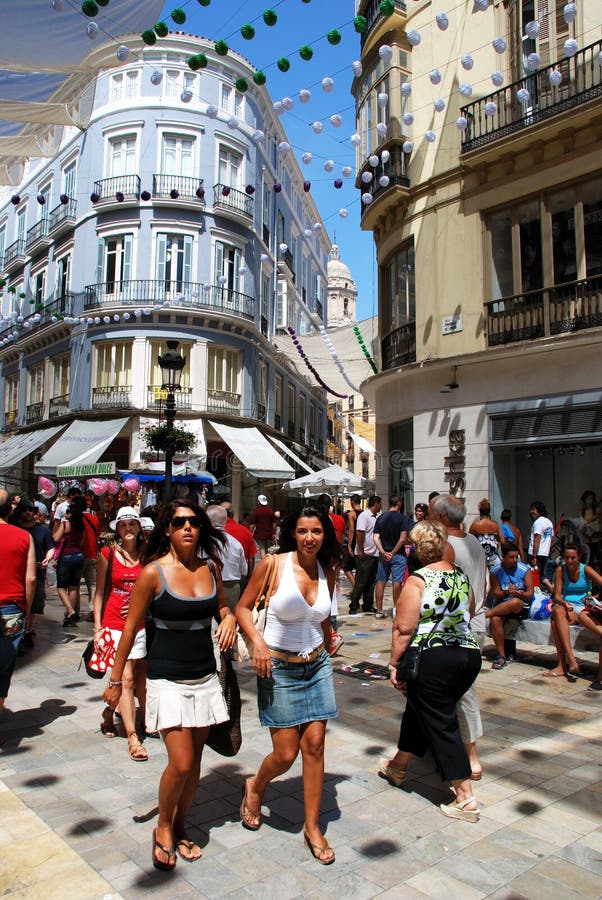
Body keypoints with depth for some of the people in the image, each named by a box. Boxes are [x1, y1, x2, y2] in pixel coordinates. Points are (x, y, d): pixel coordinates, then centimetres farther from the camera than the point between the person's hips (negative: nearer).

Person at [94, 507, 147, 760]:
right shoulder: (108, 554, -1)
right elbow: (99, 592, 1)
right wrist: (97, 627, -3)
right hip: (114, 624, -3)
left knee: (139, 677, 9)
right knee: (125, 678, -5)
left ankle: (109, 714, 34)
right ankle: (132, 737, 2)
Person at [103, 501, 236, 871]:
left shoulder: (210, 567, -1)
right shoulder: (154, 572, -13)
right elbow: (131, 628, -6)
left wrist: (230, 618, -8)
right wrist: (116, 680, 0)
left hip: (205, 677, 4)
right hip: (168, 679, -4)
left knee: (194, 760, 13)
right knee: (181, 763, -7)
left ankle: (180, 826, 37)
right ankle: (163, 827, 23)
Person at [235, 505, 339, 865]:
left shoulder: (327, 573, 1)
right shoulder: (273, 564, -12)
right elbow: (243, 607, -6)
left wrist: (326, 654, 16)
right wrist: (258, 641, -20)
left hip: (317, 665, 4)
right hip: (279, 667, -4)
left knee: (315, 744, 4)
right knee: (286, 753, 1)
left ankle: (313, 827, 23)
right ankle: (255, 787, 34)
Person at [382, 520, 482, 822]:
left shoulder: (418, 579, -12)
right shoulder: (462, 576, 8)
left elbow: (404, 628, -15)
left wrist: (395, 664, -6)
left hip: (433, 659, -7)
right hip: (469, 654, 8)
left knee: (440, 725, 5)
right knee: (419, 711, 23)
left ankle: (466, 799, 10)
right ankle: (398, 767, 40)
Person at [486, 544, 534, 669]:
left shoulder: (525, 569, 1)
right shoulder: (495, 571, 3)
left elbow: (530, 593, -3)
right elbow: (495, 593, -3)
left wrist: (522, 594, -27)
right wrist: (506, 592, -24)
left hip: (522, 607, -2)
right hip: (502, 605, 2)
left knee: (515, 602, -38)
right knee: (495, 619, -31)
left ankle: (484, 614, -28)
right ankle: (501, 655, -21)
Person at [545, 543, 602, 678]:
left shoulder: (586, 570, -1)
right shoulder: (560, 570, 4)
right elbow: (557, 596, 1)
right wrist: (564, 603, -22)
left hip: (582, 608, -2)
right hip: (565, 606, 2)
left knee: (556, 620, -34)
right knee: (557, 611, -36)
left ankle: (562, 665, -35)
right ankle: (571, 660, -41)